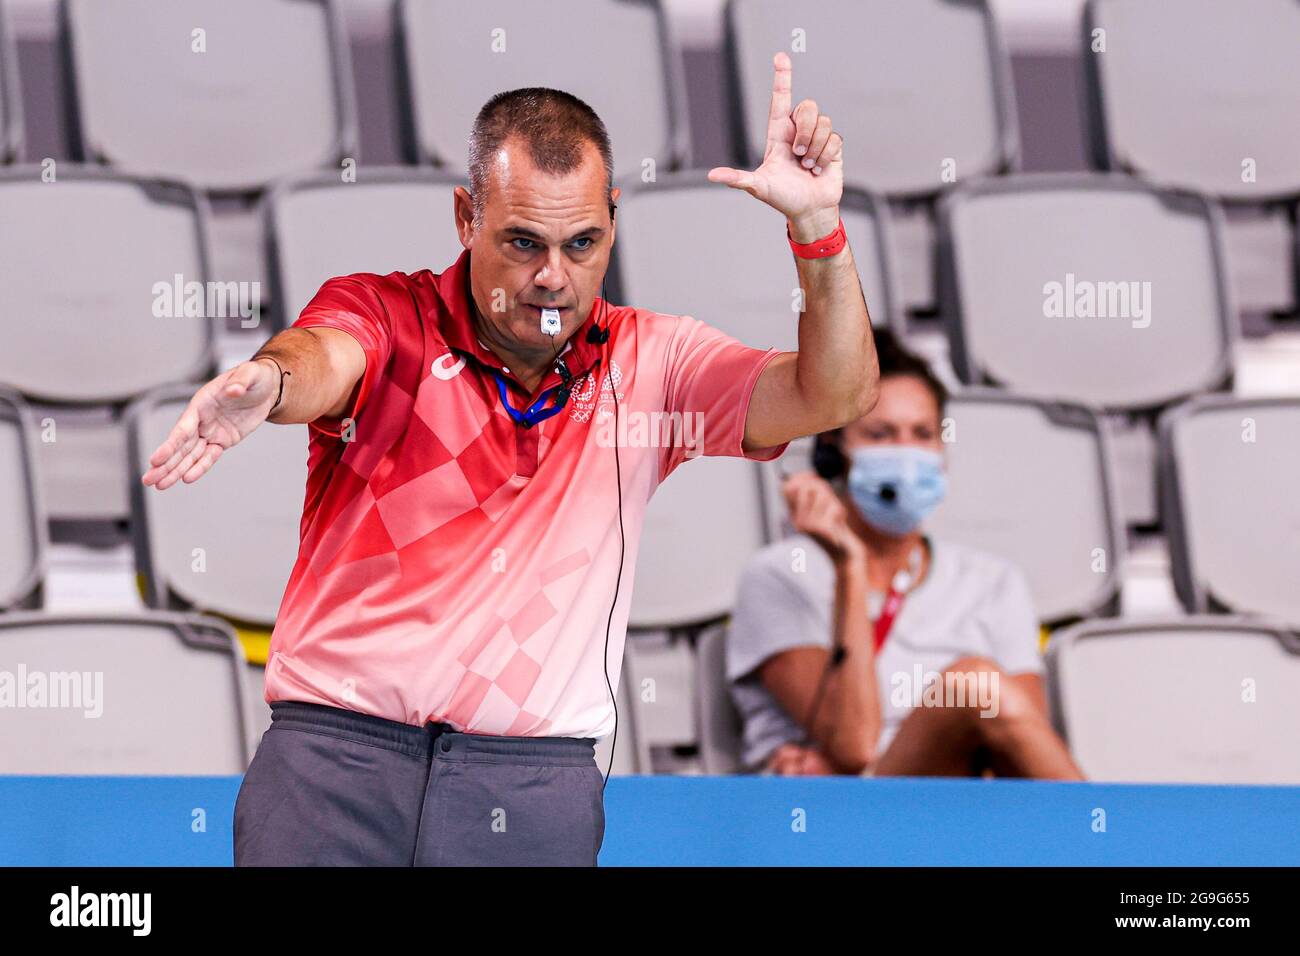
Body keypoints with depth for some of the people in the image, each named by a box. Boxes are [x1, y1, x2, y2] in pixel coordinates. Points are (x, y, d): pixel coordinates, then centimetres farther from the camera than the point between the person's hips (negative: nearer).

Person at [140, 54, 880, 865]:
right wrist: (269, 381, -45)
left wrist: (817, 227, -15)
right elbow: (324, 360, -19)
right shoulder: (383, 314, 3)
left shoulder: (649, 361, 10)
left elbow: (833, 396, 1)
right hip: (335, 745, -2)